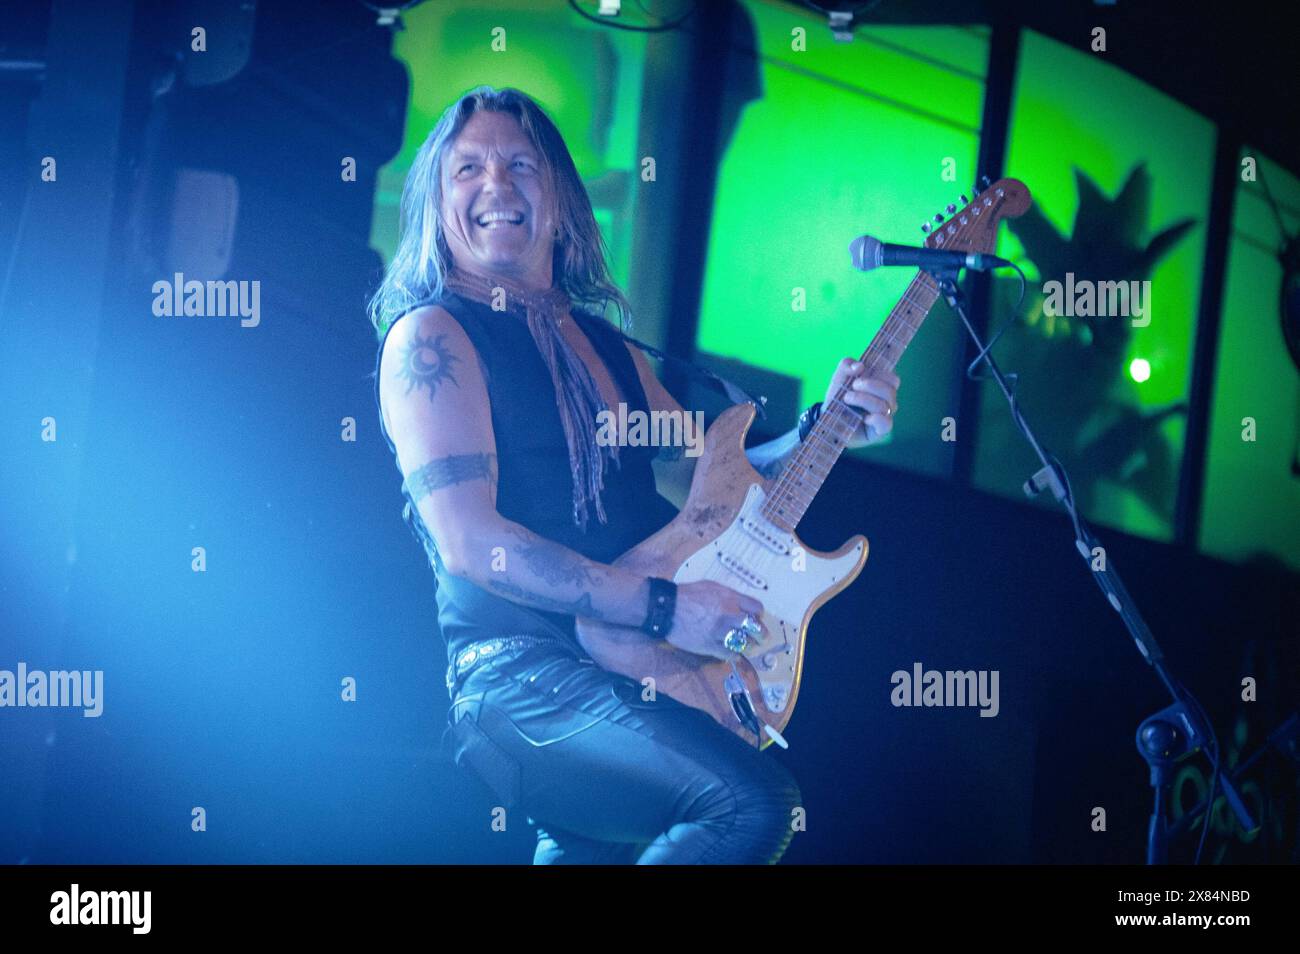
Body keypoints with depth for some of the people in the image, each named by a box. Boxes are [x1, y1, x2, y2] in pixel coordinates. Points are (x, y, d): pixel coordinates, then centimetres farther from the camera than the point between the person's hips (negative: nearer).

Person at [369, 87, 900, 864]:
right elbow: (468, 540, -14)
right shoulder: (431, 335, -2)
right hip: (517, 672, -7)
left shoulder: (601, 343, 20)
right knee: (754, 801, -24)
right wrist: (660, 608, -17)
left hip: (635, 670, 7)